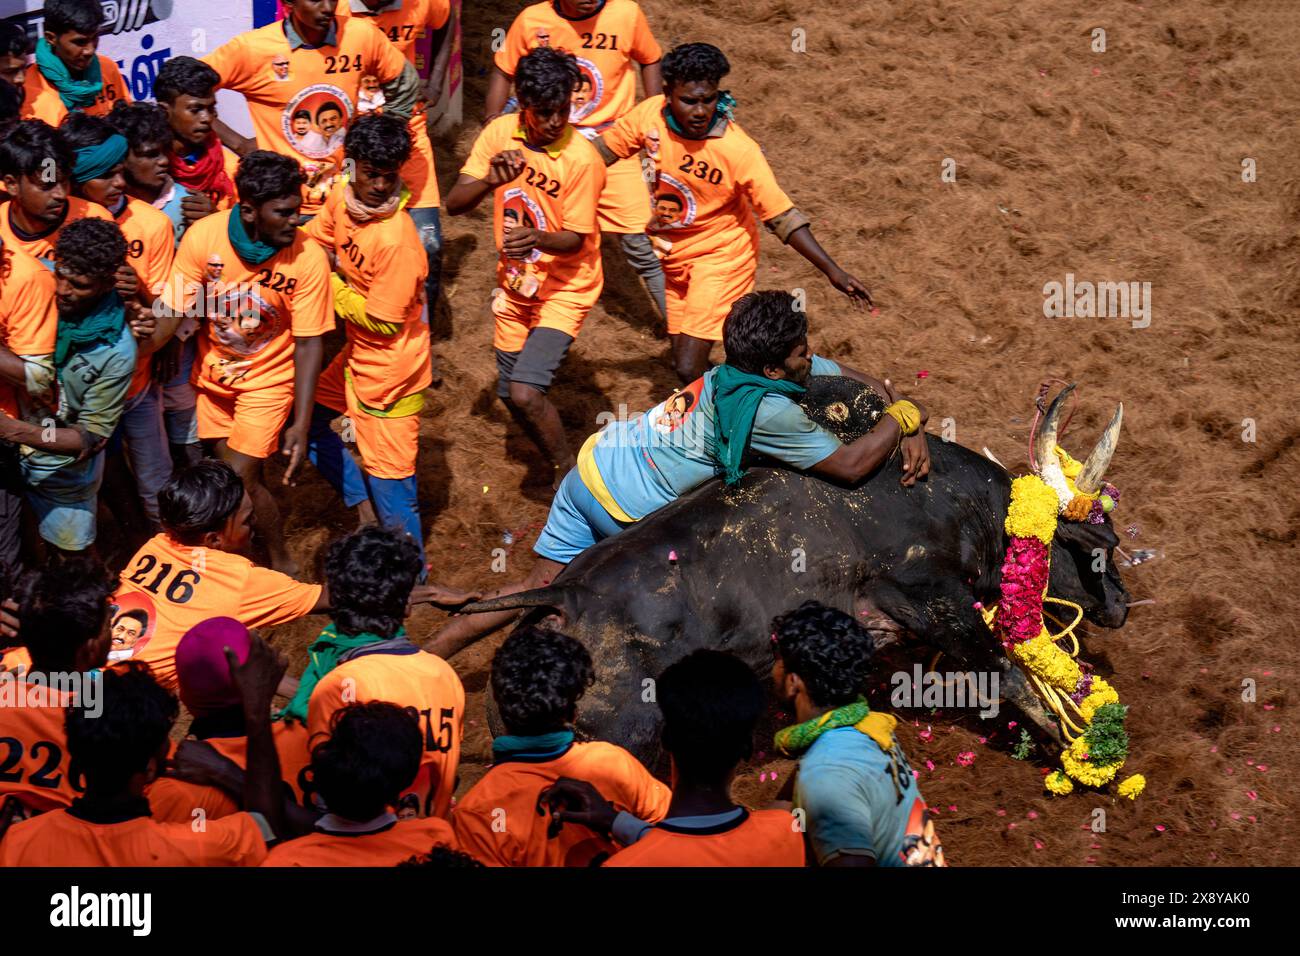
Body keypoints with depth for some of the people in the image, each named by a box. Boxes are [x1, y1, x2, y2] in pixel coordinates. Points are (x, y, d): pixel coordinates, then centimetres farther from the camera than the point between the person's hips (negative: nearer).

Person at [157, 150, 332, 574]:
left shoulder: (308, 258, -25)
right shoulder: (203, 237, -22)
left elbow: (308, 344, -19)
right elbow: (174, 310, -13)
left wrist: (301, 424, -22)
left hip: (268, 378, -3)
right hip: (213, 370, 3)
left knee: (240, 479, -8)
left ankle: (282, 564, 16)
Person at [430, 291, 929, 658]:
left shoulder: (747, 367, 4)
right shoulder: (771, 411, -23)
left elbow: (859, 380, 14)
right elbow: (850, 466, -22)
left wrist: (910, 431, 3)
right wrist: (903, 419, -8)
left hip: (595, 457, 8)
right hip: (624, 502, -8)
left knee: (544, 583, 11)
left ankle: (429, 655, 9)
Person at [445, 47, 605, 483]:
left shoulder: (582, 159, -23)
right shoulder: (500, 134, -10)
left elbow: (574, 239, -18)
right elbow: (453, 204, -11)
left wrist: (538, 239, -39)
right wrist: (490, 180, -31)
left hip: (565, 289, -6)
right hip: (516, 284, 6)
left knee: (525, 393, -20)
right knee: (511, 395, 15)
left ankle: (568, 468, 5)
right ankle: (559, 465, 40)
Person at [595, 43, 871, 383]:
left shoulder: (738, 150, -28)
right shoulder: (650, 115, -18)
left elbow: (781, 217, -23)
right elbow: (604, 149, 1)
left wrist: (832, 271, -27)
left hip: (721, 255, -5)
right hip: (671, 253, 5)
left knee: (689, 369, -15)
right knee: (681, 358, 18)